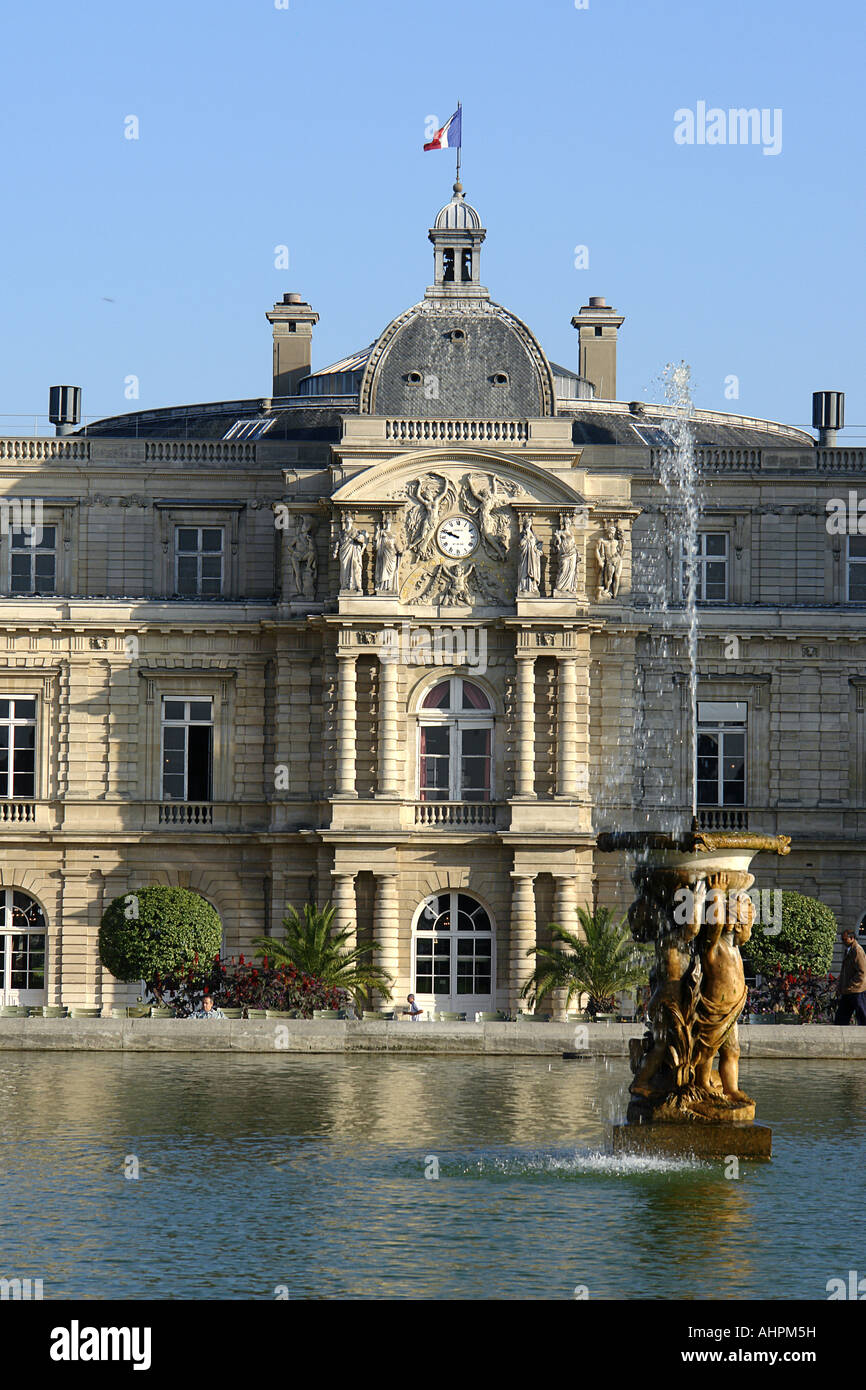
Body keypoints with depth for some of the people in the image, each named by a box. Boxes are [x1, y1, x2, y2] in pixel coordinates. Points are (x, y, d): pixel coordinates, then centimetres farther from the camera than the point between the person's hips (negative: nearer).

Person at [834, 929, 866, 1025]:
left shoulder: (858, 951, -13)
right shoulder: (848, 951, 16)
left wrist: (849, 987, -17)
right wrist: (839, 986, 13)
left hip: (857, 992, -9)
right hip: (847, 992, 9)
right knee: (840, 1019, 9)